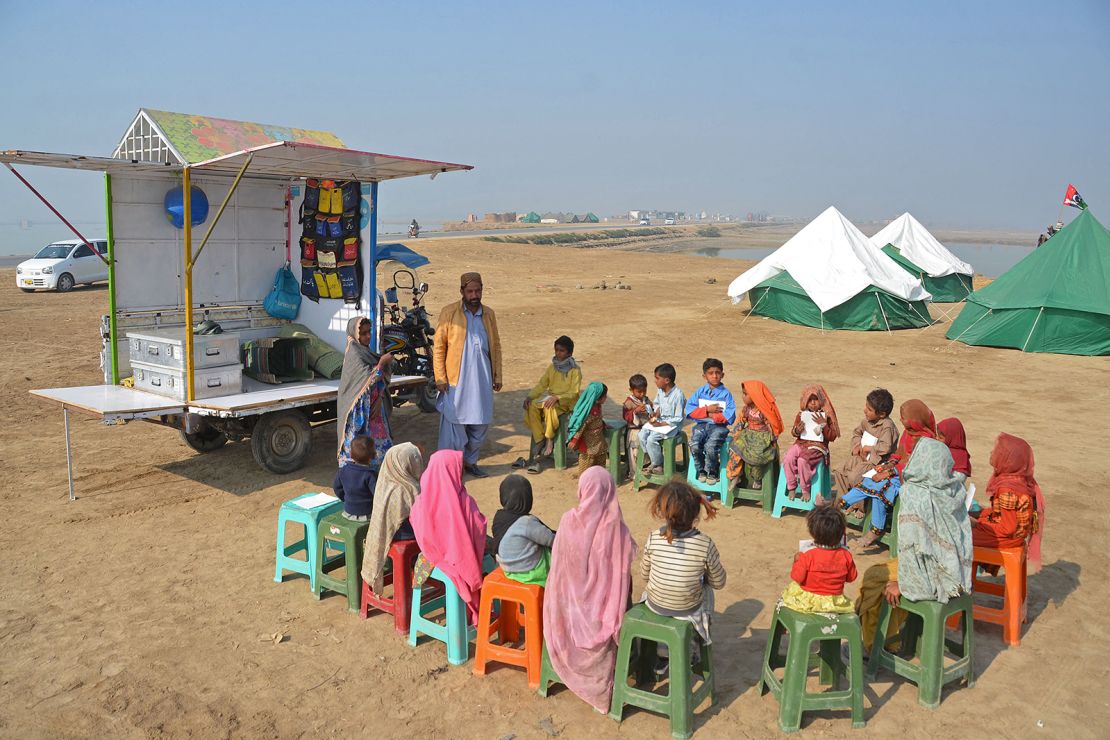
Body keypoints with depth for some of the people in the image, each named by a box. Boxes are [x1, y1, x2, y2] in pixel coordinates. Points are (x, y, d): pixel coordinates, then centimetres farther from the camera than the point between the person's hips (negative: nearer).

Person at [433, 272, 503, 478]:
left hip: (482, 380, 4)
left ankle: (470, 461, 26)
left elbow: (496, 346, 15)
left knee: (481, 424, 10)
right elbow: (439, 347, -3)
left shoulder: (489, 314, 10)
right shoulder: (449, 313, -3)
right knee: (453, 424, -1)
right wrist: (440, 377, -9)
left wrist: (497, 376, 11)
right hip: (455, 380, -4)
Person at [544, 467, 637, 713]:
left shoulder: (569, 520, -17)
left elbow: (558, 561, -6)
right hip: (603, 604, -1)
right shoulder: (616, 526, -20)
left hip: (571, 601, 1)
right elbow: (624, 568, -12)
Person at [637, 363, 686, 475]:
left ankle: (657, 465, -3)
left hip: (671, 424, -7)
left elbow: (678, 419, -20)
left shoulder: (678, 395, -23)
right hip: (658, 420, 7)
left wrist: (661, 424, -21)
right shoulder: (660, 391, 0)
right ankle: (650, 459, 7)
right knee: (642, 435, -12)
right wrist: (655, 413, -3)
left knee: (651, 439, -24)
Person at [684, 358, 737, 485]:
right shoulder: (700, 392, 8)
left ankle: (712, 472, -1)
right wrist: (707, 410, -9)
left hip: (719, 426, -3)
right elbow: (689, 409, -1)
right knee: (694, 445, -24)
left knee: (710, 446, -29)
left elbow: (729, 416, -9)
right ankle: (701, 471, 3)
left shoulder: (726, 394, 0)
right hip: (701, 425, 3)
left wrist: (712, 415, -9)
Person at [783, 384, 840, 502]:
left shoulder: (826, 415, 0)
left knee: (802, 461, -33)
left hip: (818, 446, -4)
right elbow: (793, 432, 19)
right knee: (788, 459, -26)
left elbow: (832, 437, -4)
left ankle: (805, 490, -13)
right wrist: (796, 431, -5)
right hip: (801, 443, 4)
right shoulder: (802, 414, 11)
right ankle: (791, 487, -7)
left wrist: (823, 424, -17)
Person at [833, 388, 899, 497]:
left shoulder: (887, 426, -23)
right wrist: (857, 445, 1)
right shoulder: (867, 421, 3)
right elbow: (857, 432, 20)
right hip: (861, 456, 9)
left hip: (876, 460, -9)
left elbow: (886, 447, -30)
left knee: (854, 476, -23)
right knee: (839, 472, 2)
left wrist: (868, 448, -18)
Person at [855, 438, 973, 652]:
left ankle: (869, 645, 30)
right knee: (888, 568, 27)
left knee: (871, 578, 14)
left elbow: (911, 545, -22)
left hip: (931, 577, -7)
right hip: (957, 574, 7)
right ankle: (891, 640, 38)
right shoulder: (954, 491, -2)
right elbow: (962, 535, 7)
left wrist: (901, 583, -10)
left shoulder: (914, 494, -22)